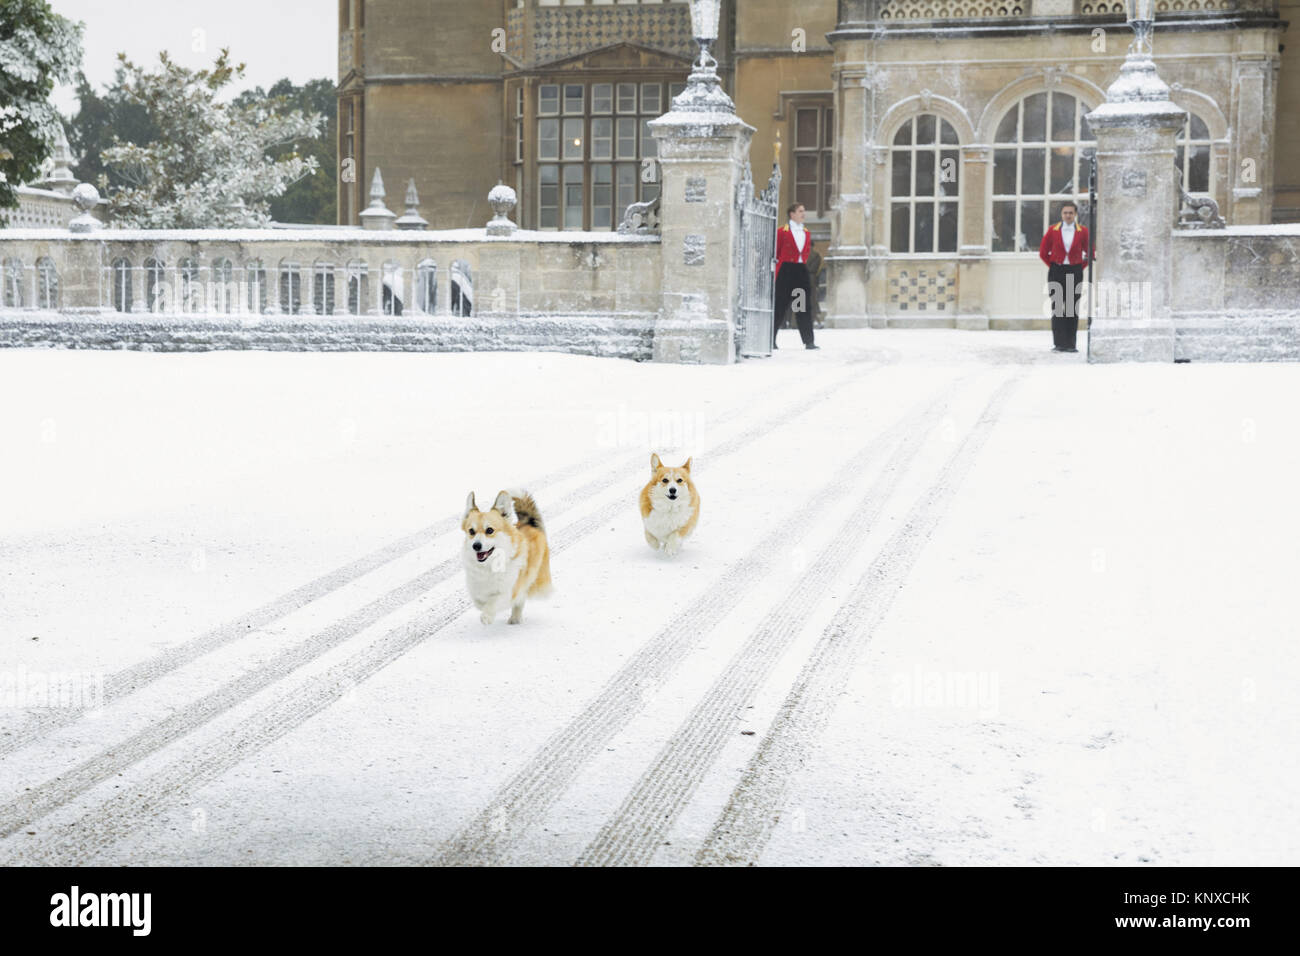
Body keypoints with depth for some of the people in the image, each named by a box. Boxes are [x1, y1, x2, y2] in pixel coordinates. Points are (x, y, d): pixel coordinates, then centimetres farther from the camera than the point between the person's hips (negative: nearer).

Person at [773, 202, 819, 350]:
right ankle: (770, 339, 9)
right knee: (780, 306, -1)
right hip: (786, 272, -5)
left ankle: (809, 341, 2)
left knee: (805, 307, 2)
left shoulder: (806, 233, 13)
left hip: (802, 271, 5)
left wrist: (802, 264, 10)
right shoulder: (782, 232, -5)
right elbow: (775, 254, -4)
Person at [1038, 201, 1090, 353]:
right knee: (1057, 308, -2)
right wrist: (1053, 266, 4)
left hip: (1075, 273, 0)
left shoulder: (1083, 231, 2)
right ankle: (1058, 344, 1)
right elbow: (1043, 252, 8)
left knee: (1072, 310, 1)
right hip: (1056, 273, 0)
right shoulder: (1053, 231, 1)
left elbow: (1089, 253, 11)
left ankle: (1070, 344, 4)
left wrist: (1080, 267, 5)